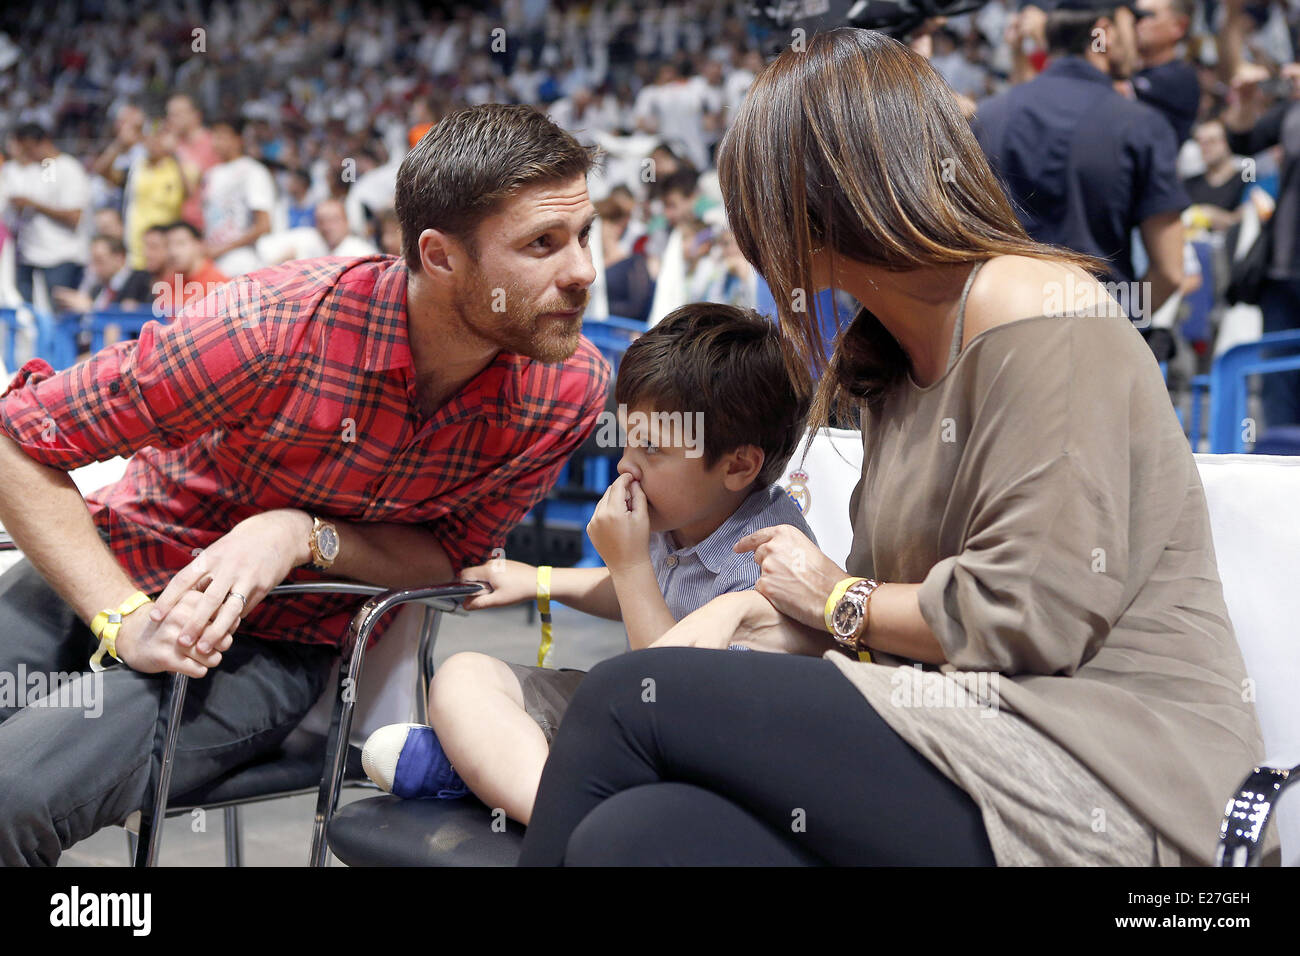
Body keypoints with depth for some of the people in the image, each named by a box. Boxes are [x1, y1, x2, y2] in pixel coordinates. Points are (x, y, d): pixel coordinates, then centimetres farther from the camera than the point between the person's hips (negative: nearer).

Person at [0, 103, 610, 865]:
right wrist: (126, 620, -27)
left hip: (275, 645, 0)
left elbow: (450, 557, -5)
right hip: (103, 569, 0)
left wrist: (305, 535, -25)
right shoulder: (278, 328, -26)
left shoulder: (572, 390, -17)